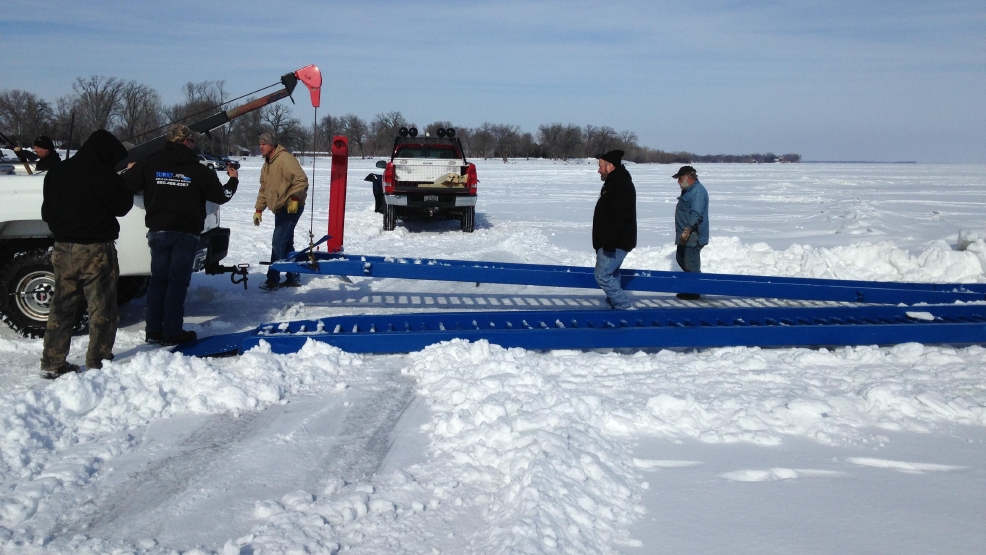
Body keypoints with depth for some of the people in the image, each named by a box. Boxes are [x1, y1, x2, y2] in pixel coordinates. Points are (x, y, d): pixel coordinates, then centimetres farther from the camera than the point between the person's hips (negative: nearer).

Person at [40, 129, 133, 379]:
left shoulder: (56, 173, 9)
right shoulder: (103, 175, -15)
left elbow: (46, 212, 15)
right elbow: (121, 206, -6)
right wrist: (123, 185, 7)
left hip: (63, 248, 7)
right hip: (95, 250, -7)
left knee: (62, 305, 12)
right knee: (102, 309, 1)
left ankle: (51, 363, 15)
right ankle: (98, 364, 2)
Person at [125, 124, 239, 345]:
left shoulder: (149, 165, 0)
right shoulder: (199, 170, -6)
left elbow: (126, 184, 7)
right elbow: (221, 196, 2)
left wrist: (132, 171, 30)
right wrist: (233, 180, 22)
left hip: (158, 231, 3)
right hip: (185, 233, -3)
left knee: (158, 279, 12)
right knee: (177, 282, 1)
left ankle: (153, 330, 12)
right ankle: (171, 332, 3)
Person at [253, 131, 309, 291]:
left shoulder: (285, 159, -15)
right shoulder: (267, 165, 16)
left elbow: (301, 180, -22)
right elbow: (264, 189, 22)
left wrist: (294, 199, -28)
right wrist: (259, 209, 18)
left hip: (291, 208, -10)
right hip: (280, 209, 10)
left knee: (278, 243, -13)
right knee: (286, 244, 13)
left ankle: (273, 280, -11)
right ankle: (293, 278, 21)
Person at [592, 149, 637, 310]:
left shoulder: (621, 185, -16)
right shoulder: (614, 183, 18)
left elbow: (621, 217, -26)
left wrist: (610, 241, -30)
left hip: (616, 244, -11)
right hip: (611, 243, 11)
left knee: (603, 275, -11)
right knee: (611, 275, 15)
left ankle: (625, 307, -7)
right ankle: (616, 305, 21)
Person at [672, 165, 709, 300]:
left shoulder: (698, 191, -18)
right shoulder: (689, 190, 16)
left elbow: (696, 214, -27)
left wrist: (687, 231, -29)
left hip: (693, 237, -11)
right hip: (685, 236, 11)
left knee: (691, 264, -4)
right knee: (681, 259, 20)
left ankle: (694, 292, 6)